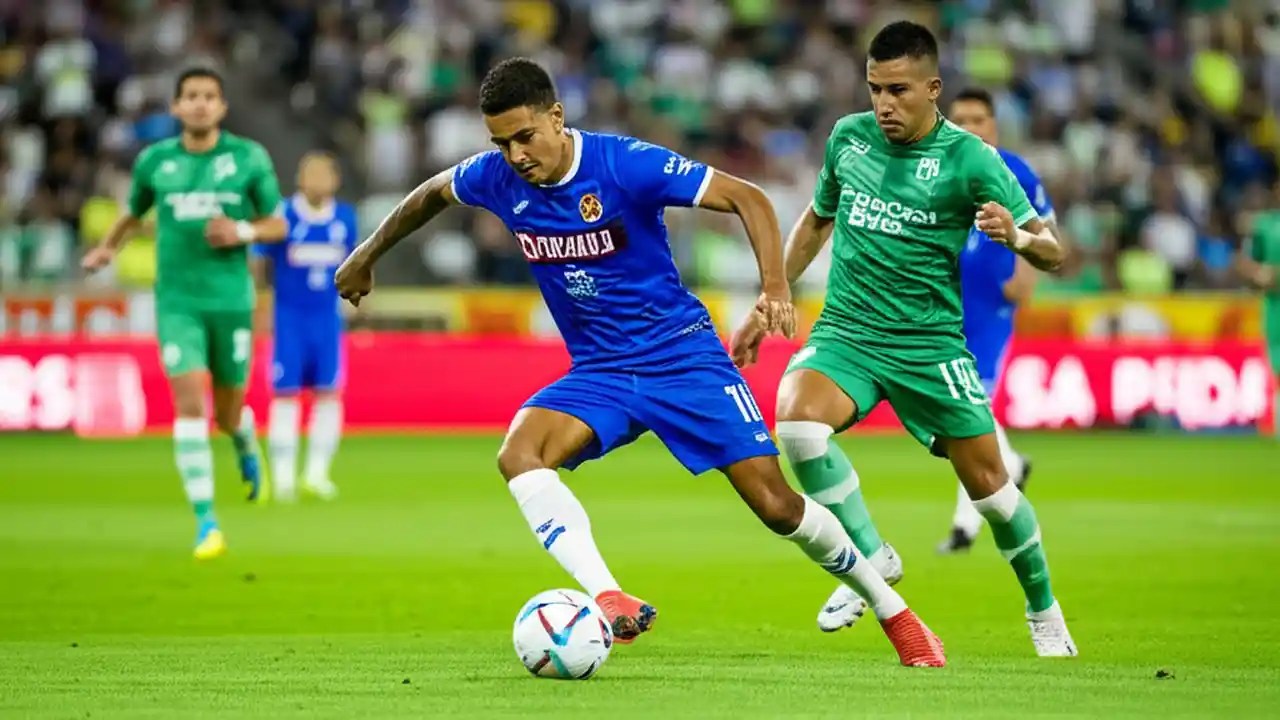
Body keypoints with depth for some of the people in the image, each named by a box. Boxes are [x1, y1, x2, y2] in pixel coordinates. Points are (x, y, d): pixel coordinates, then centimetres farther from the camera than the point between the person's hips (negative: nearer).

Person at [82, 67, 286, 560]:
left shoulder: (249, 158, 0)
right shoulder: (154, 161, 4)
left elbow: (277, 226, 6)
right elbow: (134, 214, 22)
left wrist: (243, 231, -14)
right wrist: (107, 248, 4)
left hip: (231, 300, 0)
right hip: (177, 301, 0)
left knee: (227, 413, 9)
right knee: (189, 403, -14)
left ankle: (248, 451, 48)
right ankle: (206, 525, -14)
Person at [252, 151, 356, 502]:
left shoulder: (345, 217, 4)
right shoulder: (283, 217, -8)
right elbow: (260, 265, -1)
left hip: (328, 317, 3)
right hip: (289, 316, -3)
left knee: (329, 393, -2)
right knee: (285, 393, -3)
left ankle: (317, 473, 9)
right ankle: (283, 477, 6)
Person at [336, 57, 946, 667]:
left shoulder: (626, 163, -20)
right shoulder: (496, 178, -6)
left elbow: (747, 198, -17)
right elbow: (432, 194, 18)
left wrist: (775, 288, -29)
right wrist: (366, 257, 26)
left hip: (683, 356, -4)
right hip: (597, 373, 4)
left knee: (775, 504, -8)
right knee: (518, 454, -26)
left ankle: (891, 610, 14)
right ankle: (610, 601, -35)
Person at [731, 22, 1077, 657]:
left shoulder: (968, 158, -10)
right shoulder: (848, 138, 2)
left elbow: (1051, 253, -10)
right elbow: (817, 221, 21)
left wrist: (1016, 236, -33)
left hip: (930, 343, -2)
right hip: (846, 332, 2)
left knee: (988, 484, 1)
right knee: (796, 423, -28)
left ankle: (1043, 610, 28)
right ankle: (870, 559, -9)